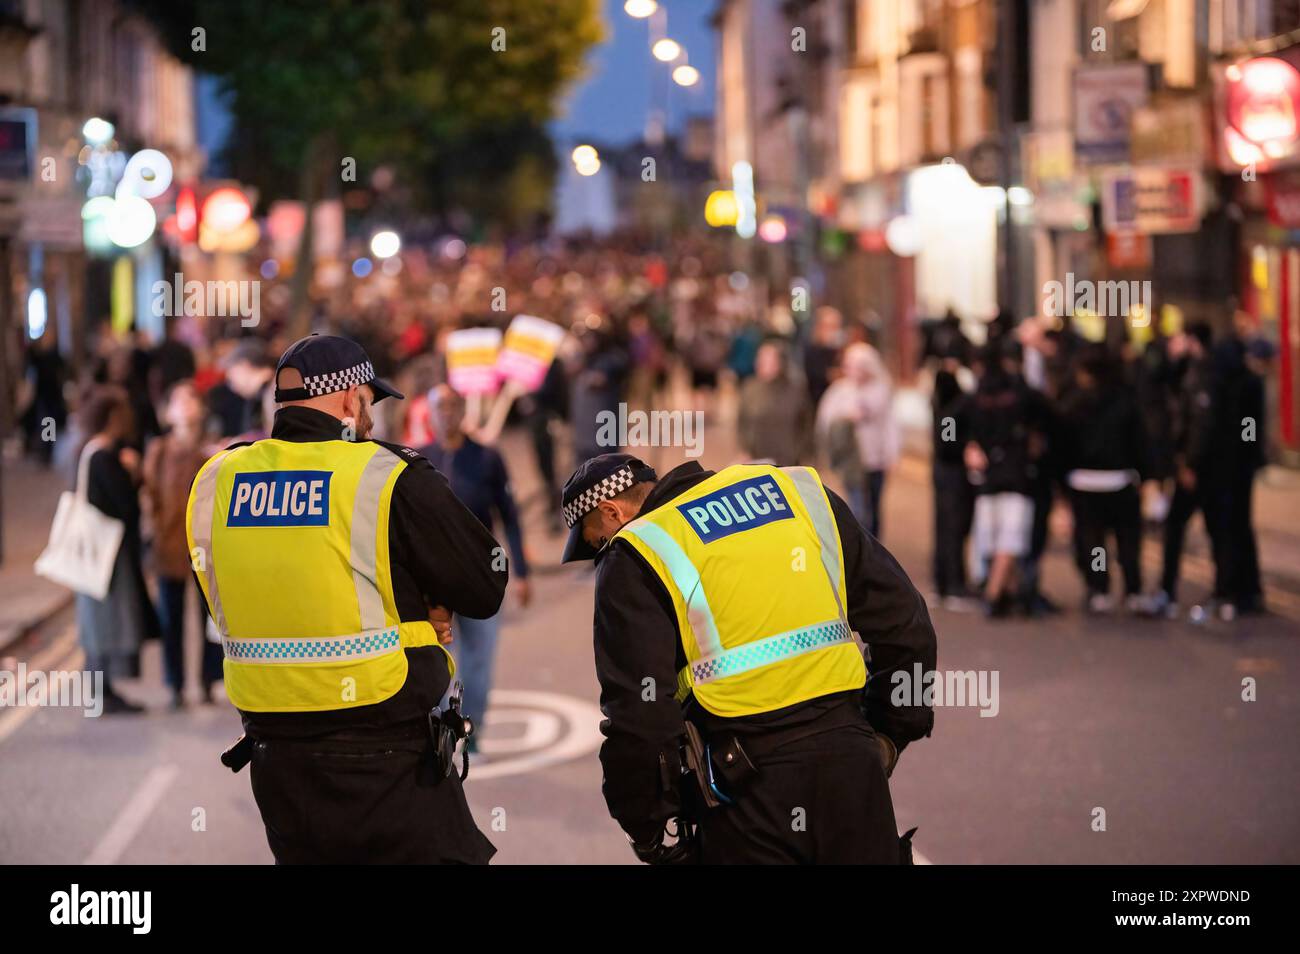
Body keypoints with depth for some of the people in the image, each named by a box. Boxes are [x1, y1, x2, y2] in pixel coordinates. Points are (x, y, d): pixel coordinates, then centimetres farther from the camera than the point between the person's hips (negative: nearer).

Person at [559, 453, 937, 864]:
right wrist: (893, 735, 22)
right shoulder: (796, 489, 14)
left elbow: (638, 714, -9)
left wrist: (654, 831, 2)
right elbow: (902, 618, 15)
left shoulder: (632, 558, -1)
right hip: (851, 758, 4)